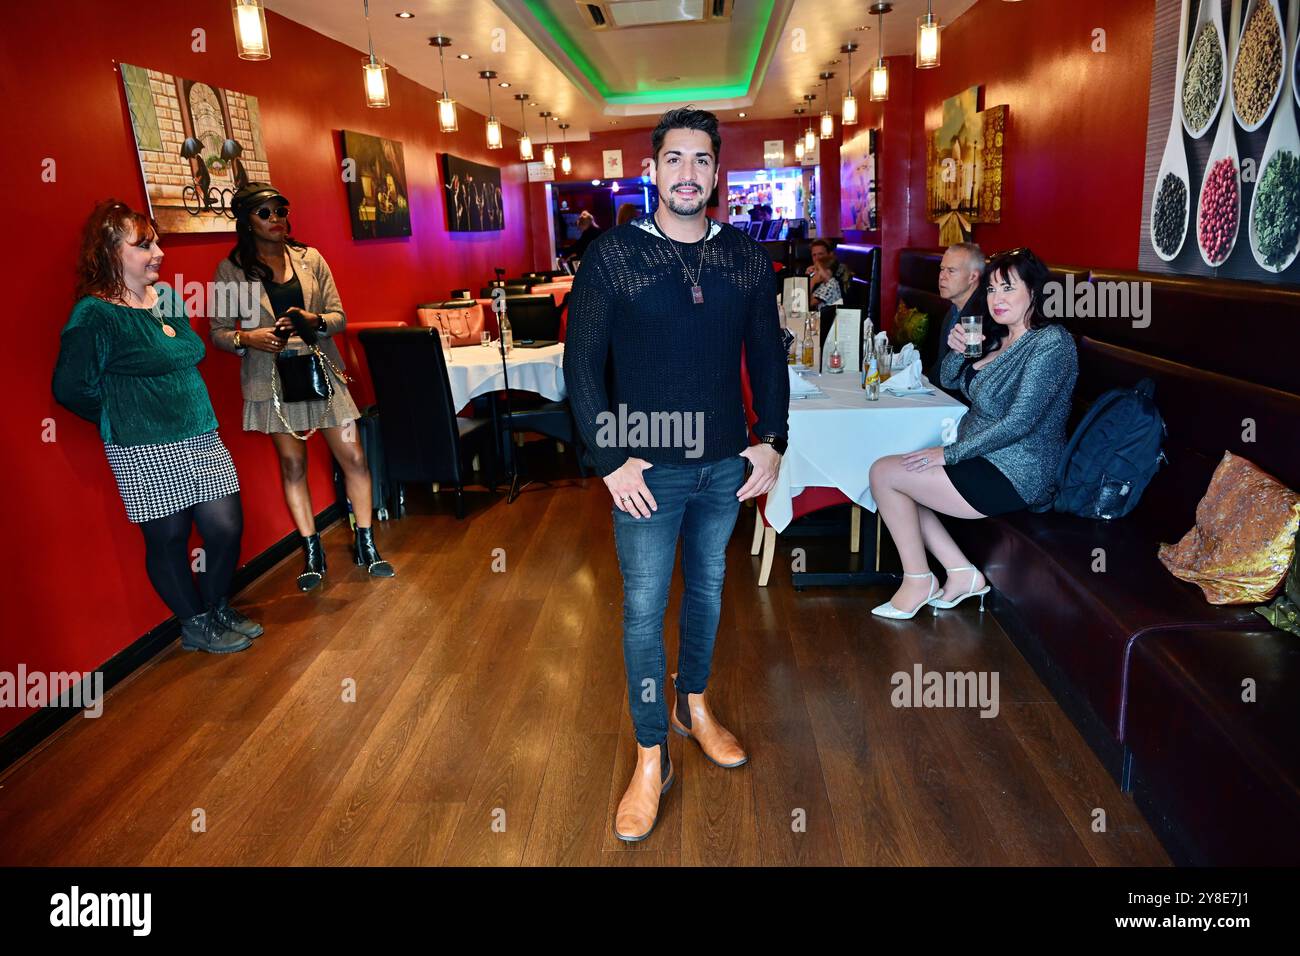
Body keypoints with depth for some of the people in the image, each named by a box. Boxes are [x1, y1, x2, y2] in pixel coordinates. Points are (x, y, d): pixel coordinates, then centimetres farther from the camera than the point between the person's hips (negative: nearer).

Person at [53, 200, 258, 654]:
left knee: (227, 528, 7)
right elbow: (71, 389, -10)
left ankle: (219, 609, 30)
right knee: (169, 540, 6)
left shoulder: (168, 297, 9)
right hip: (147, 454, -6)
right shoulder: (94, 315, -11)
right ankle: (196, 626, 24)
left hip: (202, 439, 6)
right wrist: (124, 420, 1)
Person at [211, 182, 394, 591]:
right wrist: (247, 337, -20)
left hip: (321, 370, 1)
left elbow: (339, 318, 3)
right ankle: (312, 553, 18)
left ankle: (366, 545, 13)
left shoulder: (310, 259, 4)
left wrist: (313, 320, -18)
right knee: (292, 465, 6)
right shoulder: (231, 269, -1)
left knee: (353, 457, -1)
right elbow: (218, 332, 0)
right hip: (271, 378, -1)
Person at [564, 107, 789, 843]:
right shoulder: (613, 255, -7)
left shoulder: (747, 256, 3)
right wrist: (611, 459, -13)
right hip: (649, 469, -3)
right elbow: (583, 363, -8)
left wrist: (773, 441, 1)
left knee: (709, 588, 18)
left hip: (727, 464, 4)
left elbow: (769, 354, 9)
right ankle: (652, 758, 18)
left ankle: (695, 705, 41)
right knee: (644, 609, 3)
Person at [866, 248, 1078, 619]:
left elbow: (1019, 422, -24)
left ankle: (918, 580, 4)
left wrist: (949, 453, -20)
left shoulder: (1051, 342, -17)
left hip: (1014, 475, -10)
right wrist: (957, 350, -4)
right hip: (987, 458, 10)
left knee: (884, 473, -10)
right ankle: (962, 573, 5)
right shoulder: (1004, 337, 10)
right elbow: (950, 380, 19)